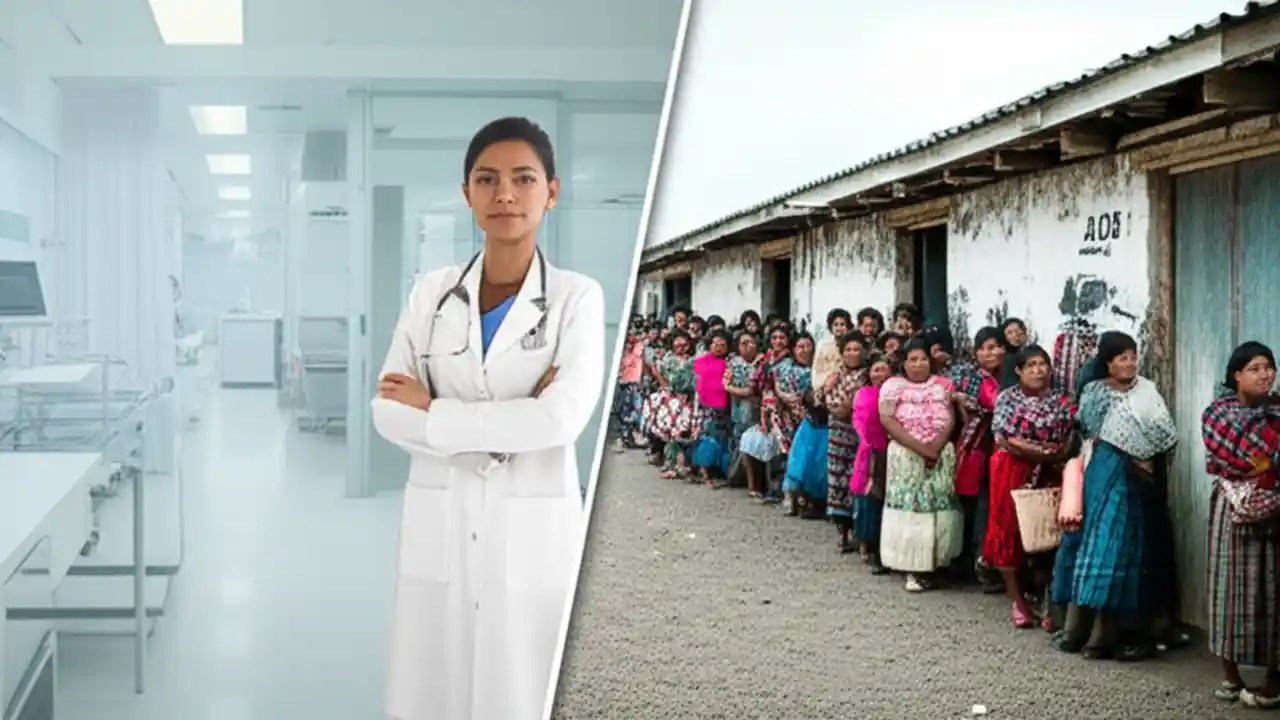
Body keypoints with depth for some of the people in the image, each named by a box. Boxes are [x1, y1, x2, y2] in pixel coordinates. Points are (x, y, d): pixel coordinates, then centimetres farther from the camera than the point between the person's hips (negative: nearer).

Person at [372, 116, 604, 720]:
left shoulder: (577, 296, -4)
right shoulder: (432, 292, 5)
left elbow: (562, 419, -18)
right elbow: (389, 413, -4)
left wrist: (432, 411, -11)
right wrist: (504, 429, -16)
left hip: (532, 535, -2)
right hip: (439, 532, 3)